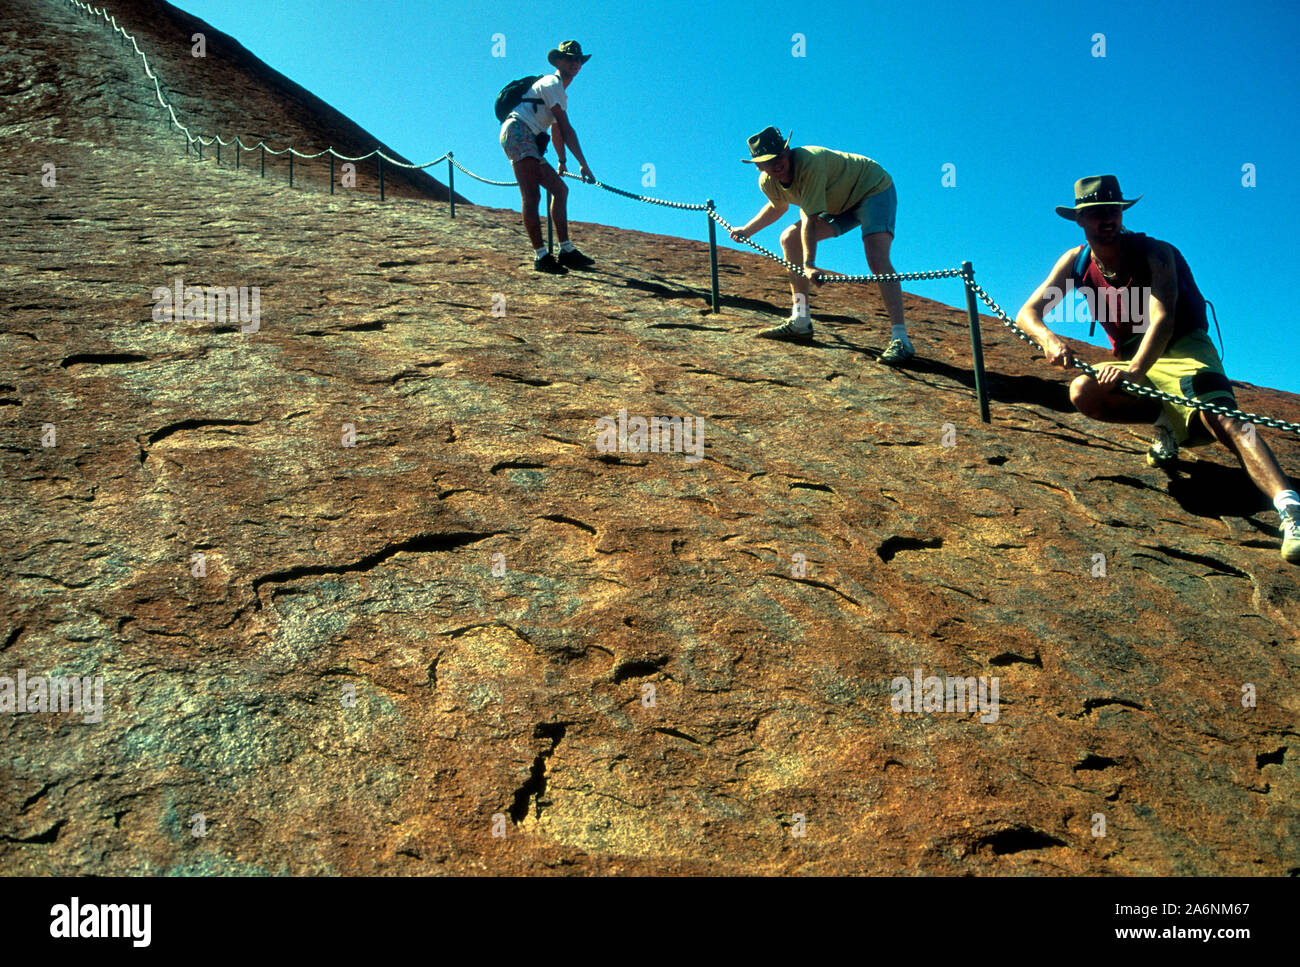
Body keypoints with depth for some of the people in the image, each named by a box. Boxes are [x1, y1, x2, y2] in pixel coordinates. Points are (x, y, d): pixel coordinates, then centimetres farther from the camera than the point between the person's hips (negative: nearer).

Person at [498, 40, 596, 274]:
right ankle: (541, 256, -23)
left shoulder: (561, 93, 28)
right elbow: (566, 129, -10)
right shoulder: (552, 84, -3)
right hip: (517, 132, -10)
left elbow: (557, 130, 42)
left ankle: (566, 251, 10)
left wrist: (562, 162, 50)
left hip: (530, 145, 10)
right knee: (532, 196, -18)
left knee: (560, 189, 9)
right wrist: (583, 164, -10)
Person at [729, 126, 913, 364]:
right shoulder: (767, 182, -9)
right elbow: (777, 207, 16)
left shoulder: (810, 162, -34)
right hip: (842, 201, 8)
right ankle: (800, 323, 7)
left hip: (875, 188, -8)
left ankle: (900, 339, -30)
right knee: (790, 239, 1)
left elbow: (810, 218, -37)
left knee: (877, 260, -28)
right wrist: (746, 230, 16)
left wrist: (809, 265, -41)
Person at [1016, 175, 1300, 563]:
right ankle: (1167, 421, -6)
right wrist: (1049, 340, -32)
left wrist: (1135, 370, -50)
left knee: (1220, 416, -33)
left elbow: (1162, 319, -31)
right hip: (1132, 360, 5)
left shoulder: (1155, 254, -15)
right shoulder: (1076, 262, -1)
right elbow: (1027, 313, -7)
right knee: (1083, 393, -28)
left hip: (1183, 350, -5)